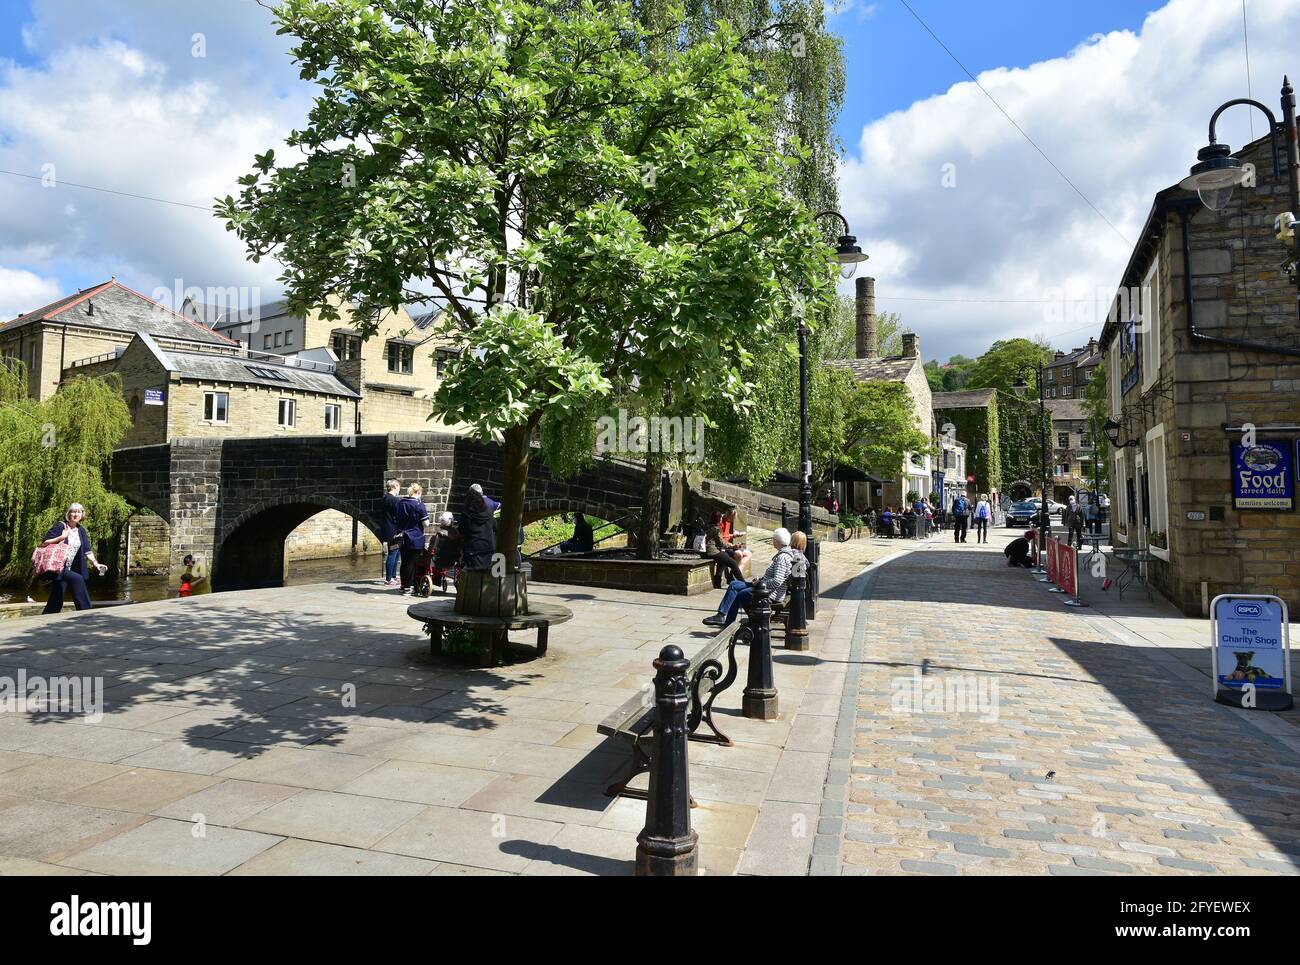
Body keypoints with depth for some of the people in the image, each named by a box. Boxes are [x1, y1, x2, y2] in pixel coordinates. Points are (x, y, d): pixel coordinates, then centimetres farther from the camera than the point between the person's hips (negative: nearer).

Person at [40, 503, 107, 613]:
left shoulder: (81, 530, 10)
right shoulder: (60, 526, -7)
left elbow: (87, 550, 4)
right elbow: (44, 543, -11)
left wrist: (95, 563, -10)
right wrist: (61, 537, -22)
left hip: (70, 570, 6)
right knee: (77, 579, -25)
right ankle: (86, 612, -21)